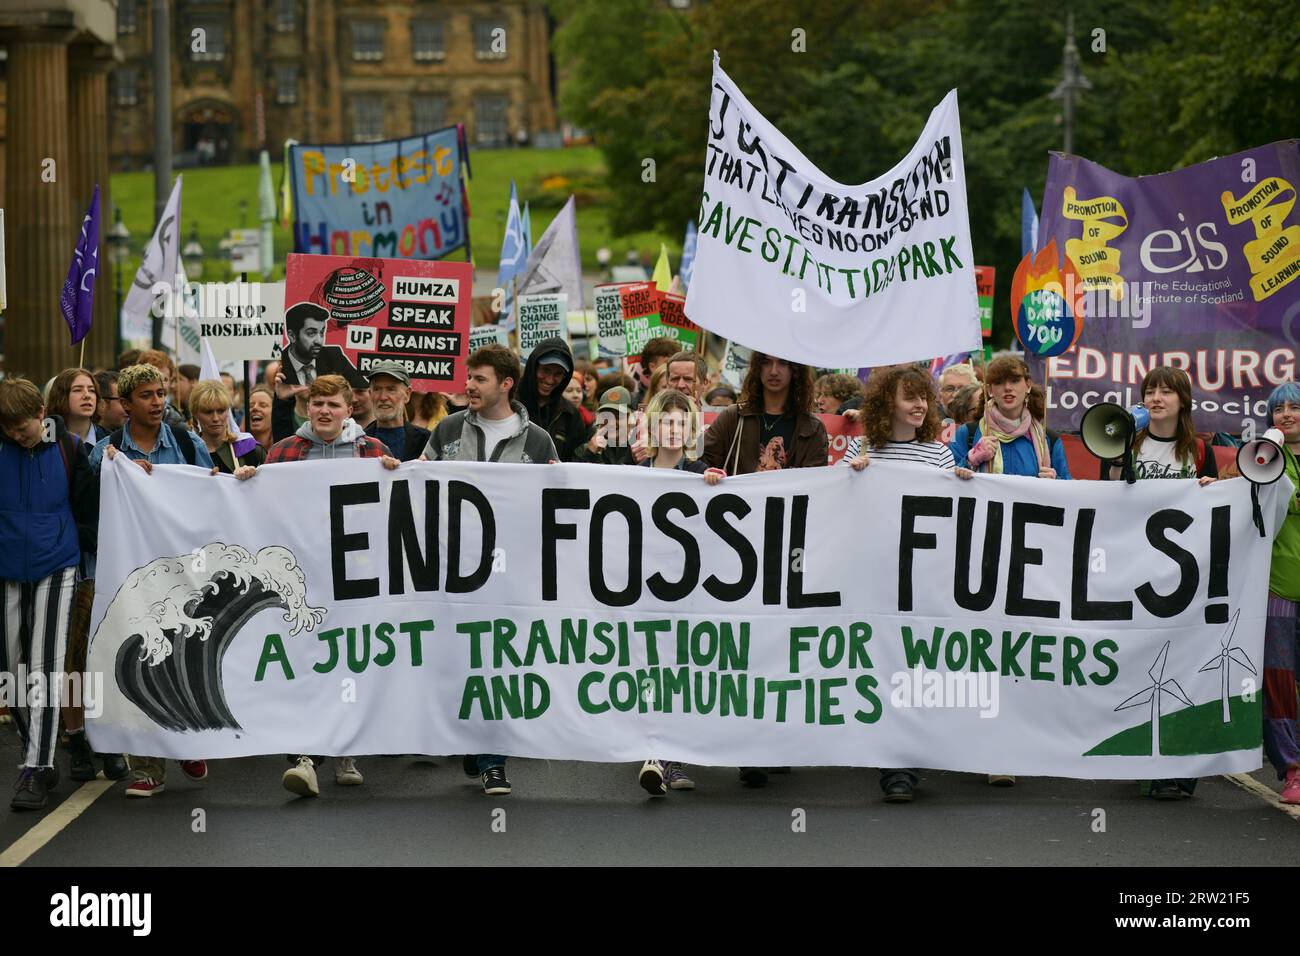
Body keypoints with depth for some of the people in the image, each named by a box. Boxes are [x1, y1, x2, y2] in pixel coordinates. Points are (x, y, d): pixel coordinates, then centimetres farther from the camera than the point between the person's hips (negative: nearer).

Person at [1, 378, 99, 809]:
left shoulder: (68, 449, -3)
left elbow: (87, 511, 5)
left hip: (55, 567, -3)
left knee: (45, 667, -9)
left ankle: (37, 768, -10)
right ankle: (36, 757, 21)